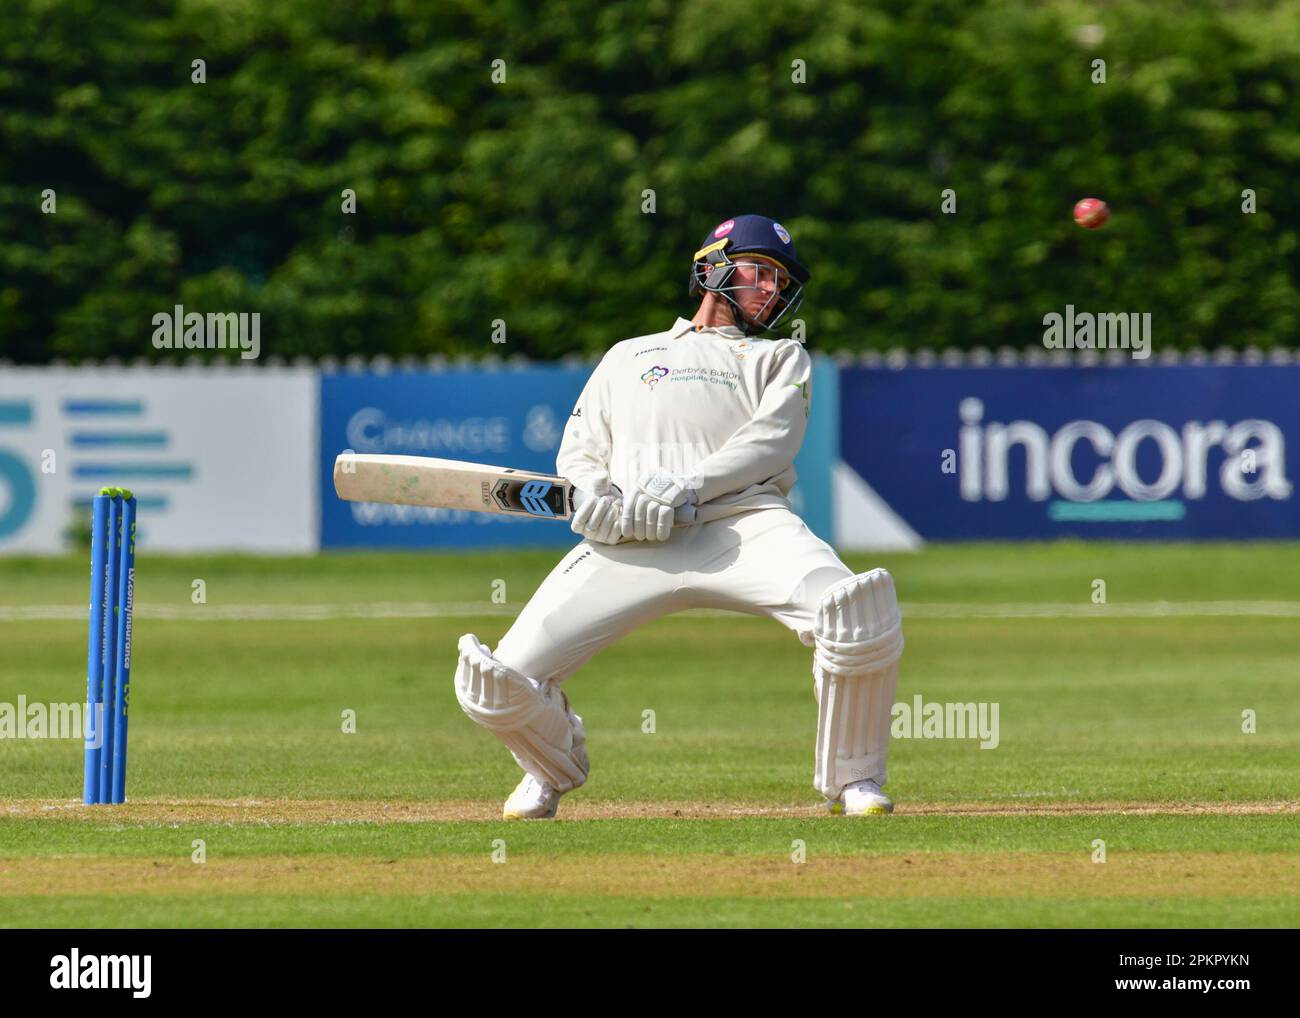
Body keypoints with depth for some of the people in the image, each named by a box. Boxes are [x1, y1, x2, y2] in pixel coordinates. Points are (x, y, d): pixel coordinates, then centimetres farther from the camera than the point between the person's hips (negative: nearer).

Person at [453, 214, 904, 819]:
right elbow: (578, 453, 24)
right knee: (497, 681, -15)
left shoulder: (781, 358, 26)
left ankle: (852, 779, -9)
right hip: (630, 541, 1)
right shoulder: (628, 356, 32)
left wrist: (687, 487, -11)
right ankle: (552, 770, 22)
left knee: (858, 611, -33)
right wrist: (600, 497, -1)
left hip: (743, 520, -1)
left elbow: (773, 440, 7)